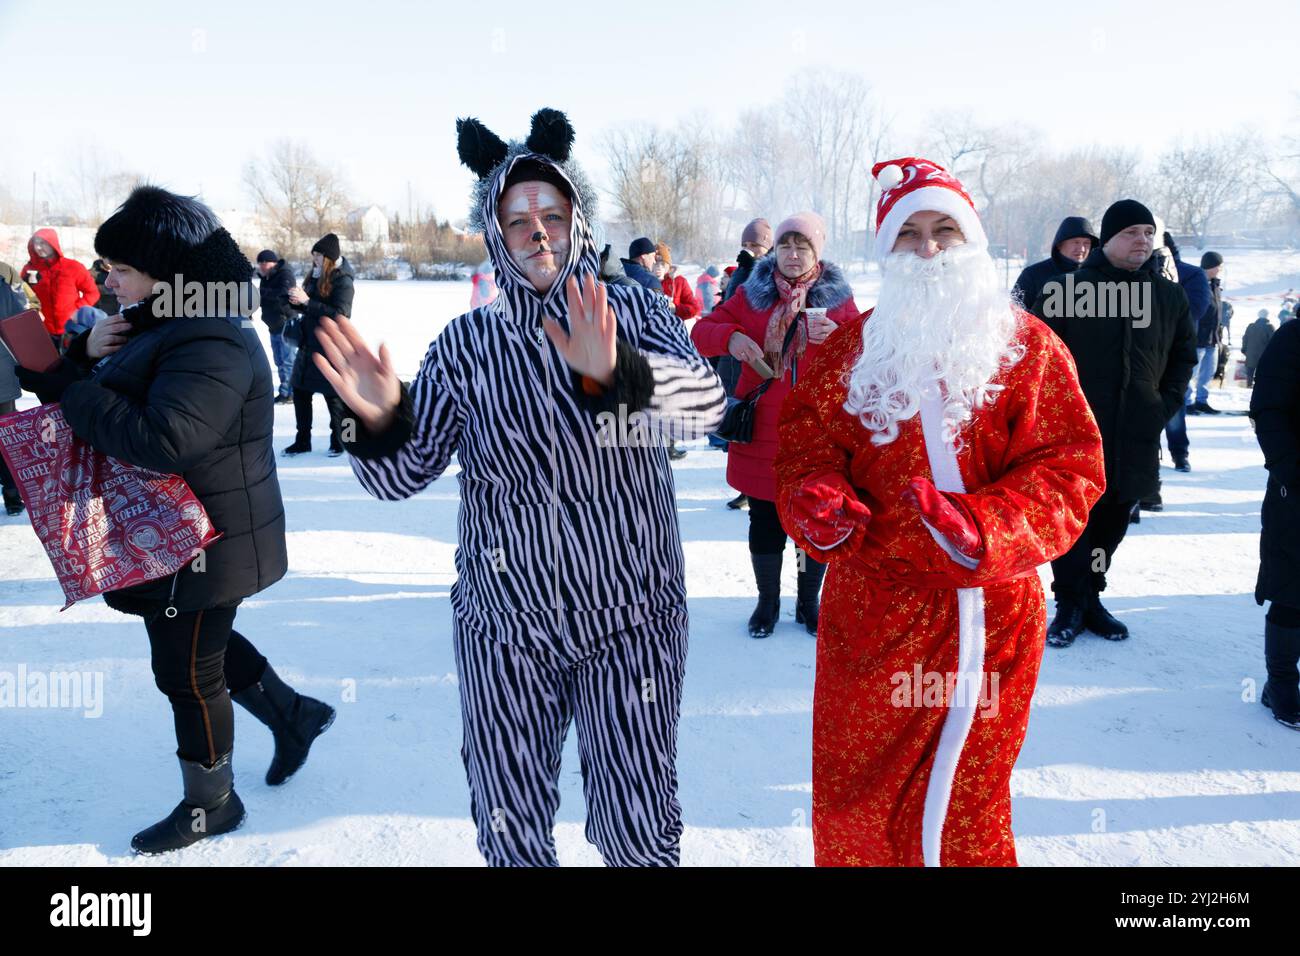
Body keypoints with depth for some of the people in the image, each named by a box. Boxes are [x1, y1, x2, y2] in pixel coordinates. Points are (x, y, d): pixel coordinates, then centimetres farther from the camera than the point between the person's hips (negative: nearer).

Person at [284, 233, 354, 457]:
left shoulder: (343, 281, -13)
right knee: (300, 391, 10)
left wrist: (307, 301, -24)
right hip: (309, 344, 8)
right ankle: (303, 440, 21)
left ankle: (339, 441, 19)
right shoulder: (316, 276, 9)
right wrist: (296, 301, -4)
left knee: (333, 396, 3)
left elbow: (340, 315, -23)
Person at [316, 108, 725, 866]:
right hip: (504, 628, 2)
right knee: (511, 836, 16)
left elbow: (706, 401, -23)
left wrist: (616, 374, -42)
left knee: (640, 835, 9)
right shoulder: (467, 343, -2)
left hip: (633, 617, -1)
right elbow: (404, 476, -4)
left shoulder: (635, 313, -5)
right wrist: (381, 424, -26)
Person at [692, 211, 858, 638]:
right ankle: (767, 600, 27)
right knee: (765, 522, 7)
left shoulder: (837, 298, 4)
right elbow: (701, 332, 2)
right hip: (762, 431, 0)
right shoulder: (752, 294, 5)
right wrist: (730, 337, -20)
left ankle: (809, 601, 28)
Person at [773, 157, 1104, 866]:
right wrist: (816, 499, -16)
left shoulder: (1027, 345, 0)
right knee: (853, 800, 12)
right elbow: (805, 440, 6)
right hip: (870, 616, 2)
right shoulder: (851, 346, 7)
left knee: (966, 804, 11)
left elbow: (1069, 467, -6)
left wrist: (986, 527, -23)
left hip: (987, 614, -1)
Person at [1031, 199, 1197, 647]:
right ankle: (1070, 604, 11)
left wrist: (1166, 405, 8)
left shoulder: (1170, 295, 9)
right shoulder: (1068, 288, -3)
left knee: (1112, 522, 11)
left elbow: (1184, 355, 19)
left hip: (1136, 437, 4)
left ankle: (1090, 597, 27)